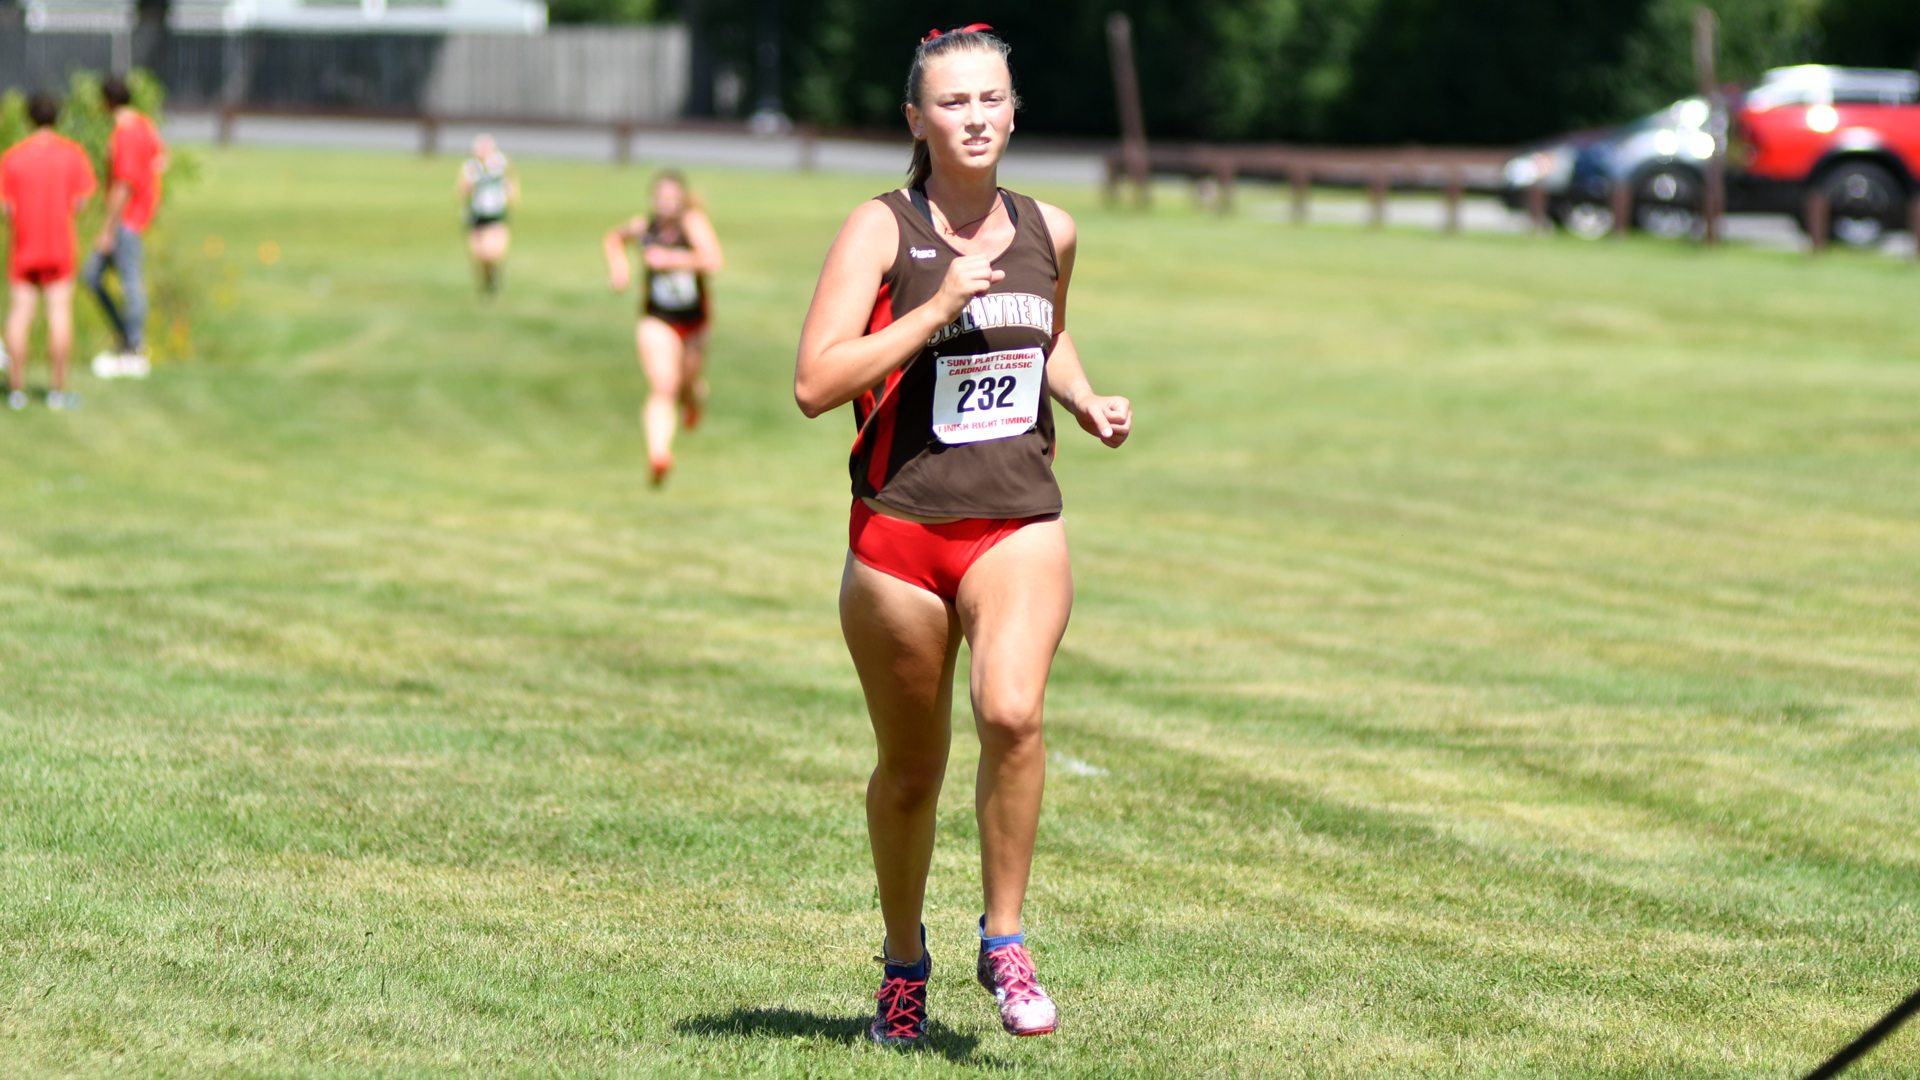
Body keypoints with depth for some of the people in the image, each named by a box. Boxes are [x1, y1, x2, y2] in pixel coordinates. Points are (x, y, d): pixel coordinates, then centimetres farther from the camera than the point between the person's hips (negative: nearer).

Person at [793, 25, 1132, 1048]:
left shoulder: (1048, 232, 9)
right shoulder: (881, 230, -5)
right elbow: (814, 383, -15)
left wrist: (1086, 402, 11)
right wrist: (936, 310, -21)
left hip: (1018, 523, 2)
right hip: (899, 530, -2)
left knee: (1012, 712, -25)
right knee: (910, 769, 8)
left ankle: (1004, 943, -9)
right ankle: (903, 959, 32)